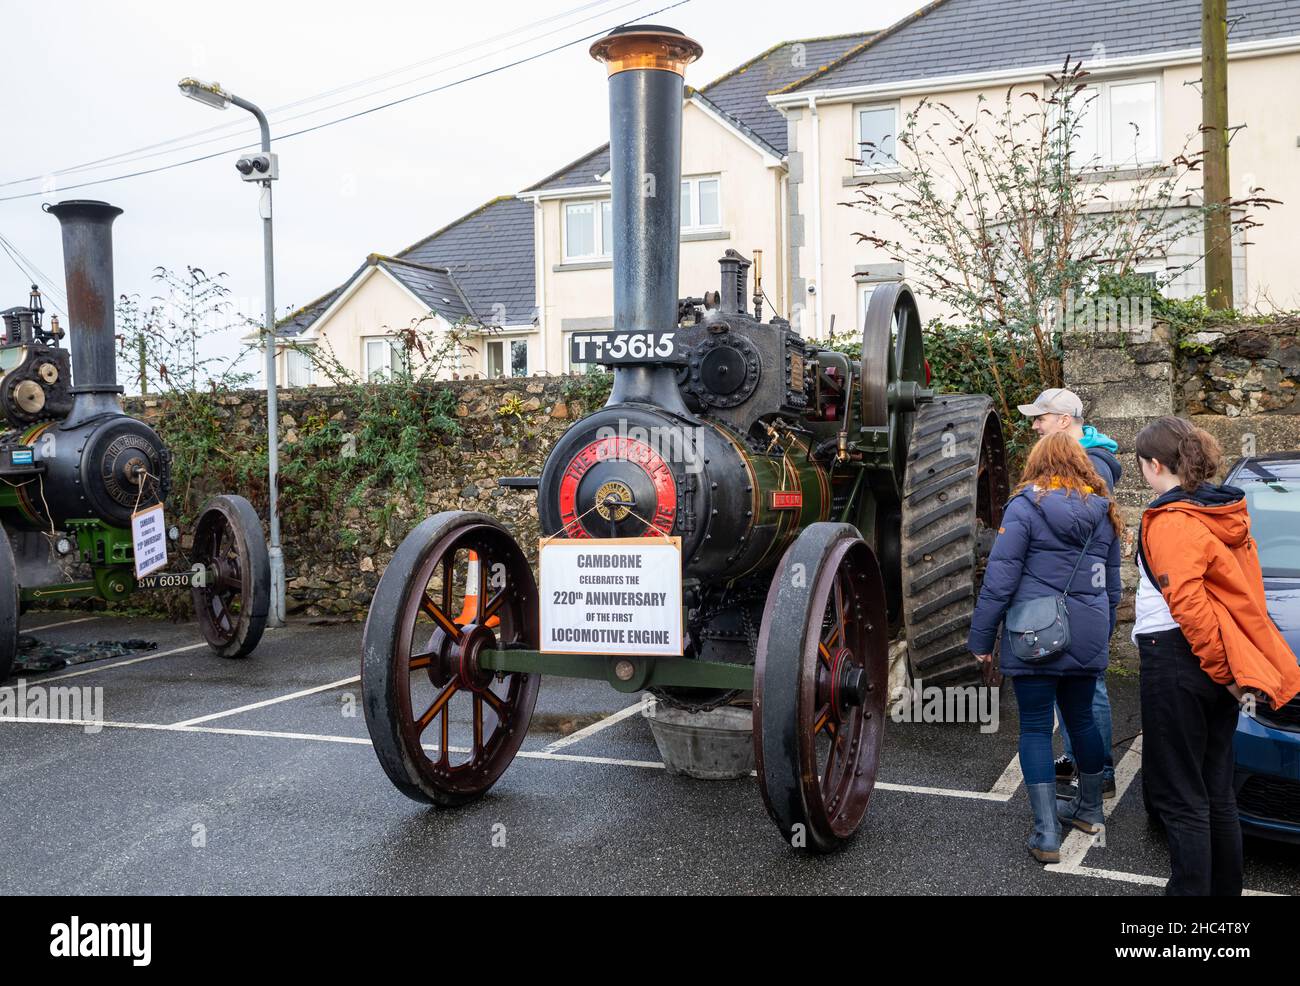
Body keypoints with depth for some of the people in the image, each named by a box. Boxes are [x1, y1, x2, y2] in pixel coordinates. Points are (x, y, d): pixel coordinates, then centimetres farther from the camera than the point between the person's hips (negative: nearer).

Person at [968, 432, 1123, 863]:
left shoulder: (1024, 506, -8)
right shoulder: (1103, 512, 9)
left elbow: (999, 579, -12)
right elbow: (1112, 586, 17)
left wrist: (981, 638, -7)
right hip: (1088, 638, 5)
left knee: (1035, 727, 2)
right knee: (1081, 718, 21)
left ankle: (1046, 836, 1)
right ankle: (1089, 809, 38)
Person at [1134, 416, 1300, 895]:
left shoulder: (1169, 521, -15)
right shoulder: (1228, 511, 11)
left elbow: (1188, 604, -22)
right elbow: (1244, 591, 13)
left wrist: (1223, 670, -16)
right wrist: (1233, 669, 12)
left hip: (1176, 662, -8)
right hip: (1221, 666, 9)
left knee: (1178, 797, -1)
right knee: (1216, 794, 16)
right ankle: (1225, 888, 25)